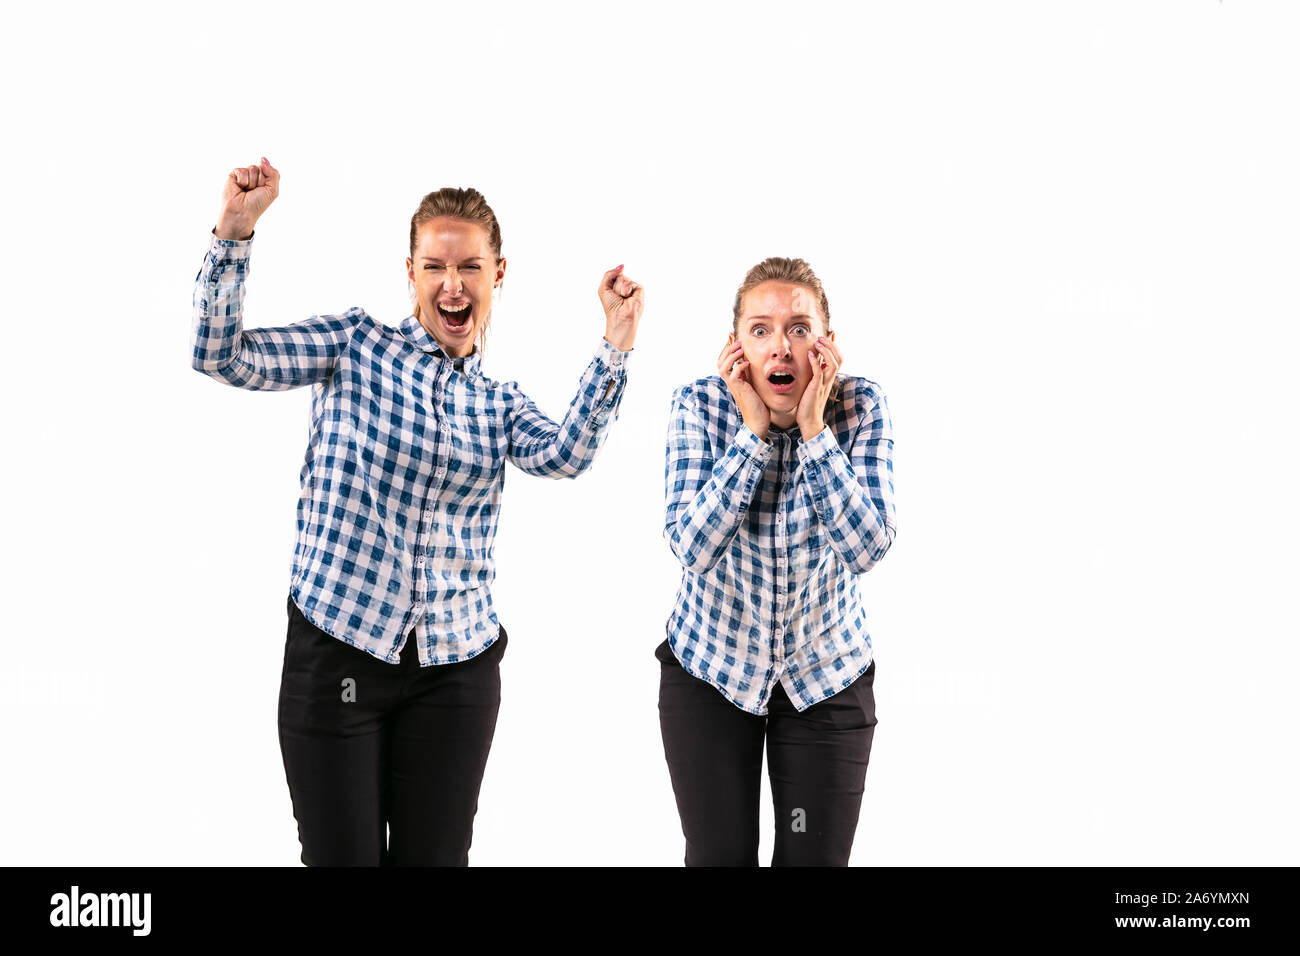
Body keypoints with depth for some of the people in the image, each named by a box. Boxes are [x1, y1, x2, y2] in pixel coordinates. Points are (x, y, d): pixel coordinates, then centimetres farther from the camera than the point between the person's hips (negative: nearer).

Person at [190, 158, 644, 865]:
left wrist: (616, 345, -18)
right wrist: (234, 232, -20)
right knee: (342, 856, 3)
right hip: (336, 649, -3)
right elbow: (223, 356, -9)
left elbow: (565, 454, -10)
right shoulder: (355, 345, 2)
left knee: (434, 858, 9)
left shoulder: (500, 402, 11)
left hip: (455, 669, 3)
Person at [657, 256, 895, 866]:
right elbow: (693, 548, -24)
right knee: (719, 856, 7)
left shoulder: (861, 407, -14)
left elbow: (868, 548, -24)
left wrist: (813, 429, -27)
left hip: (826, 674, 0)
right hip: (709, 663, 0)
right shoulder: (700, 405, -15)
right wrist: (754, 431, -27)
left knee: (815, 858, 5)